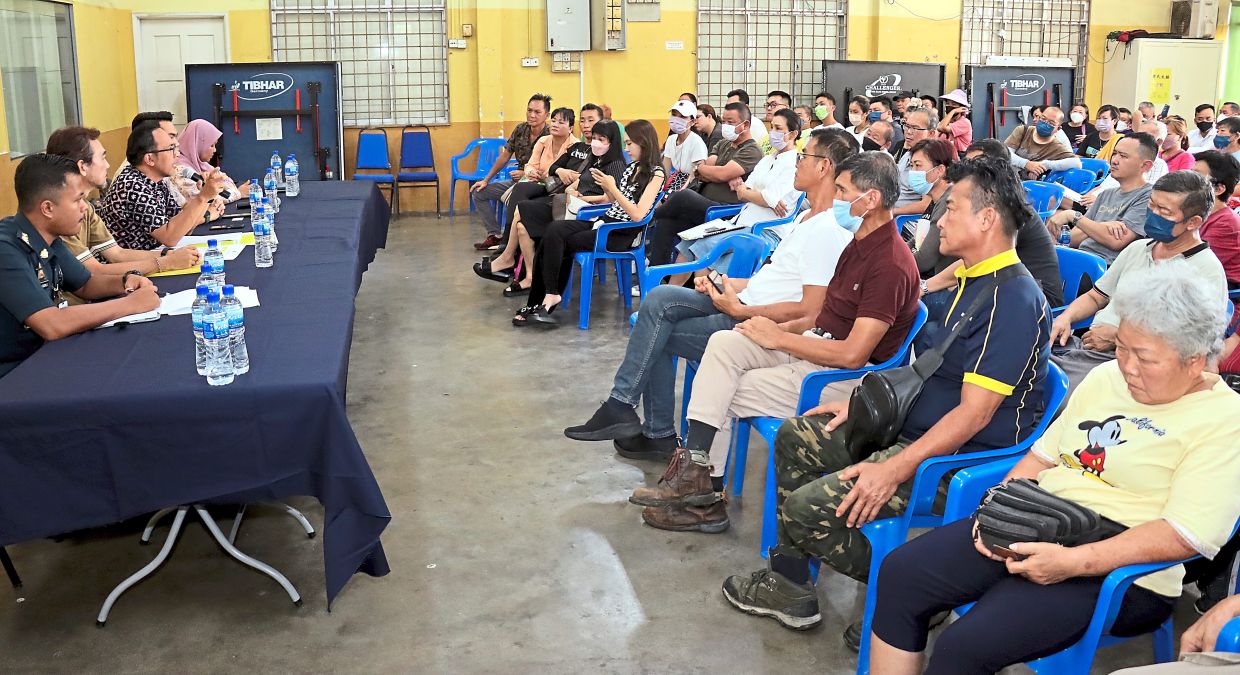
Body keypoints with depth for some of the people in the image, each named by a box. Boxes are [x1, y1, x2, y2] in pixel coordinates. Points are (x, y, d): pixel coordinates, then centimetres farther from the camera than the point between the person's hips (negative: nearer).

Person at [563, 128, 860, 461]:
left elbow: (809, 311, -23)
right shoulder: (807, 217, 16)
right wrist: (725, 285, 9)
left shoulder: (828, 232, -17)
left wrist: (739, 310, -17)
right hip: (745, 302, 10)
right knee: (661, 297, -6)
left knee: (657, 334, -13)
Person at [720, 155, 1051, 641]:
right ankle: (789, 583, 15)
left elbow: (974, 413, -26)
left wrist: (894, 470, -27)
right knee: (795, 436, 11)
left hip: (961, 456, -11)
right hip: (913, 426, 11)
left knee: (808, 508, -20)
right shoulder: (973, 281, 11)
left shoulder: (1012, 299, -22)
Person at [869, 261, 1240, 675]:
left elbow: (1184, 536, -17)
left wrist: (1074, 562, -25)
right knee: (900, 573, -11)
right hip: (1033, 531, 7)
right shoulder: (1106, 377, 13)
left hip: (1121, 572, -7)